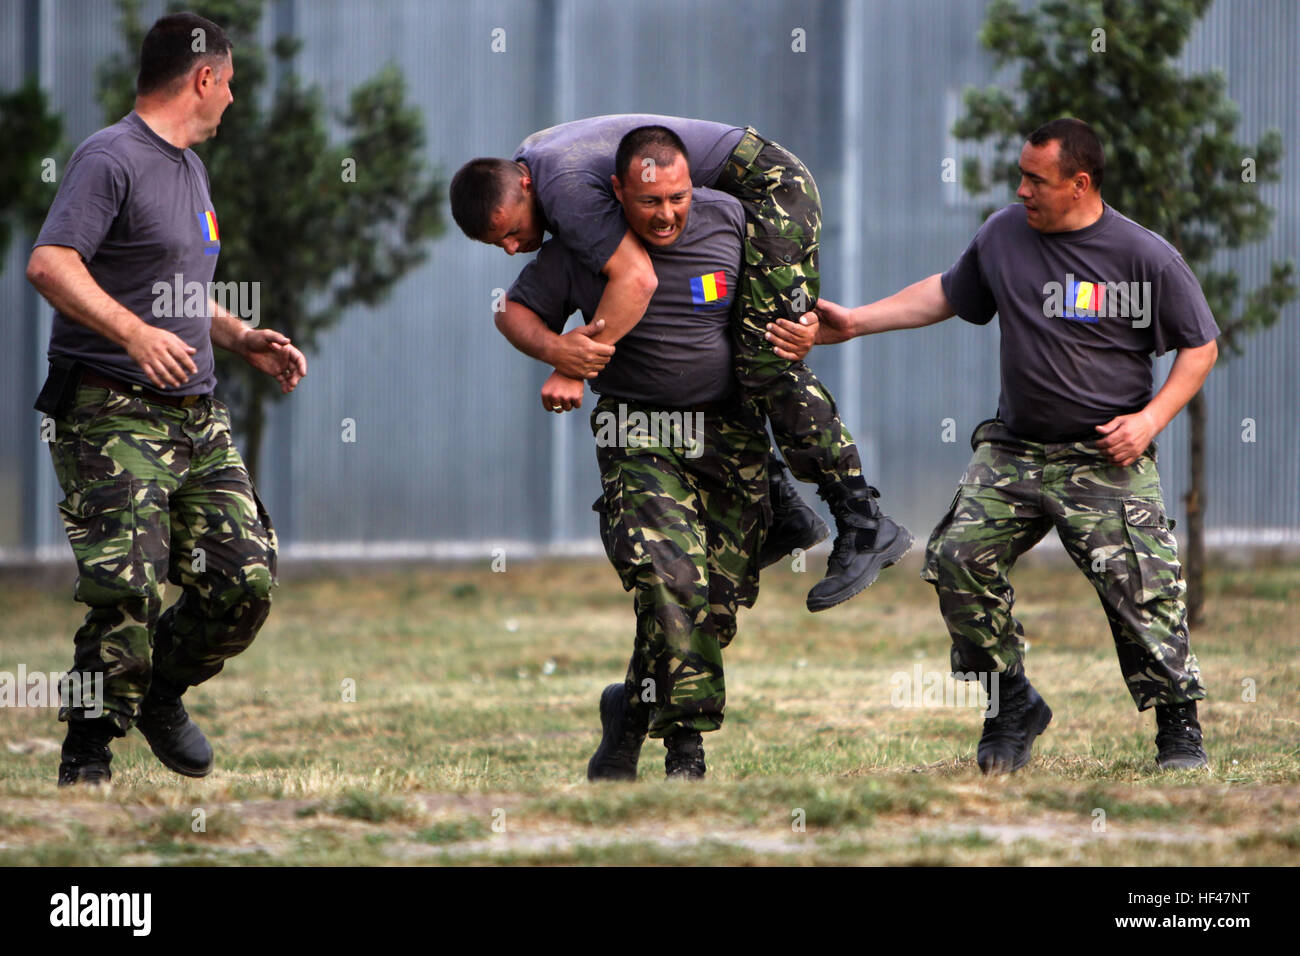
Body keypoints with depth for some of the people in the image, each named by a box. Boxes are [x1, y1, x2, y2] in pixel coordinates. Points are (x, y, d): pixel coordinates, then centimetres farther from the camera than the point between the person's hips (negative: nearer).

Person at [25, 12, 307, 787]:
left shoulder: (190, 167, 22)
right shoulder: (112, 158, -9)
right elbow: (49, 263, -22)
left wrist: (243, 338, 19)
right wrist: (134, 332, -32)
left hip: (198, 417, 8)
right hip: (112, 416, -8)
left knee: (247, 584, 0)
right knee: (128, 592, -17)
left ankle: (161, 692, 25)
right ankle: (89, 751, -1)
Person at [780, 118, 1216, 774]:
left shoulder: (1147, 258, -7)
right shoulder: (1004, 234, 5)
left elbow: (1200, 346, 2)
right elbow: (947, 294, 22)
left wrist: (1151, 419, -10)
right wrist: (854, 322, 19)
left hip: (1107, 459, -4)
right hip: (1012, 450, 4)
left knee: (1140, 586, -15)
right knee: (958, 559, -10)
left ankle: (1179, 729, 2)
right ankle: (1012, 704, 8)